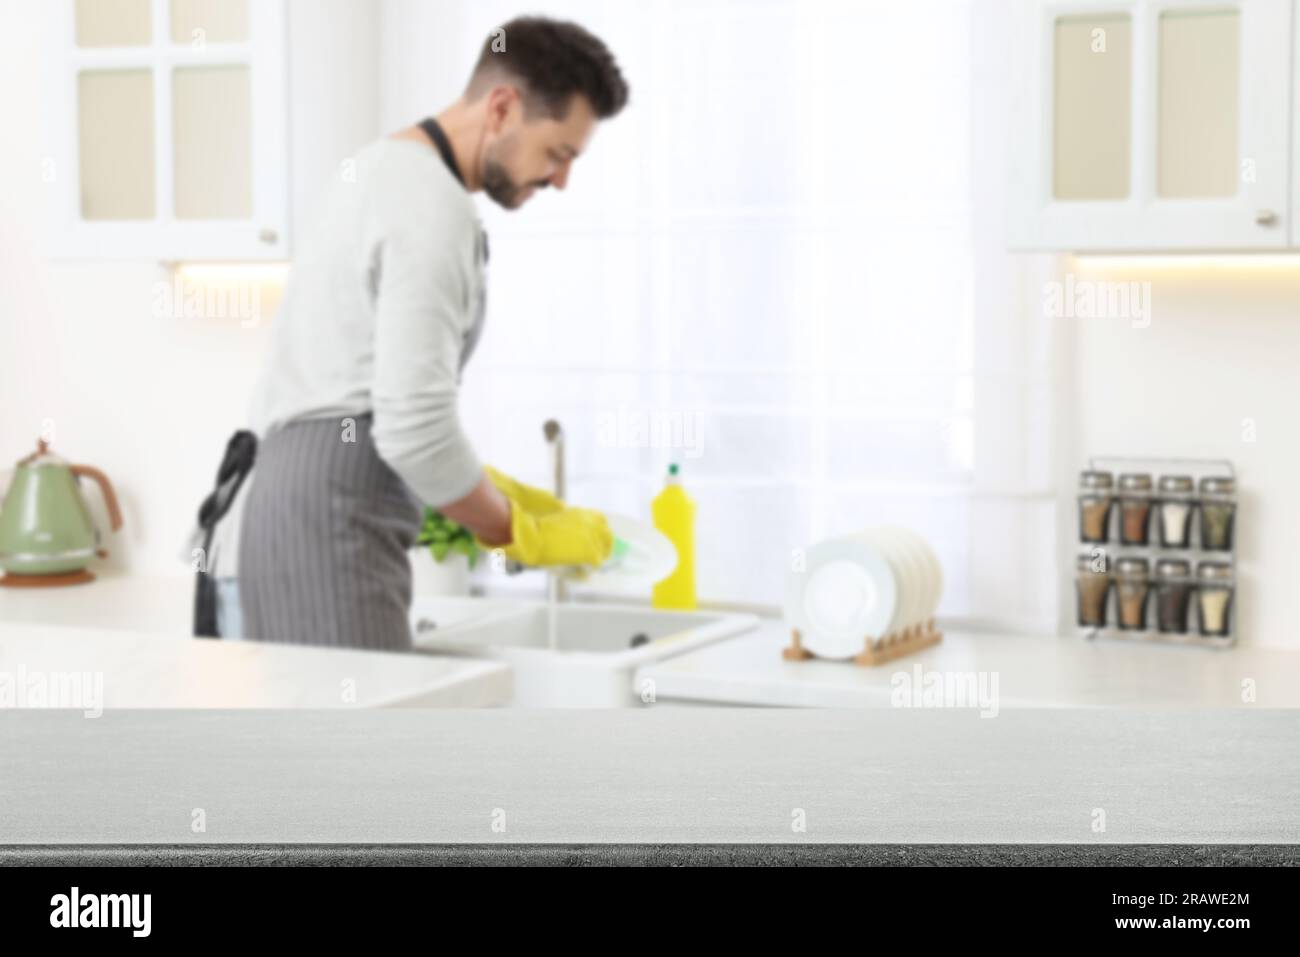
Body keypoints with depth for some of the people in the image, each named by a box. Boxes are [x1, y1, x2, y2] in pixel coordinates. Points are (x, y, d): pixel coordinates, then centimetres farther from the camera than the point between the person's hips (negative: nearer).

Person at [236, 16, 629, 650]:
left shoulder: (391, 172, 19)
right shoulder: (434, 209, -14)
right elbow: (413, 428, -21)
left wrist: (494, 494, 19)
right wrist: (521, 534, -7)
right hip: (337, 527, -10)